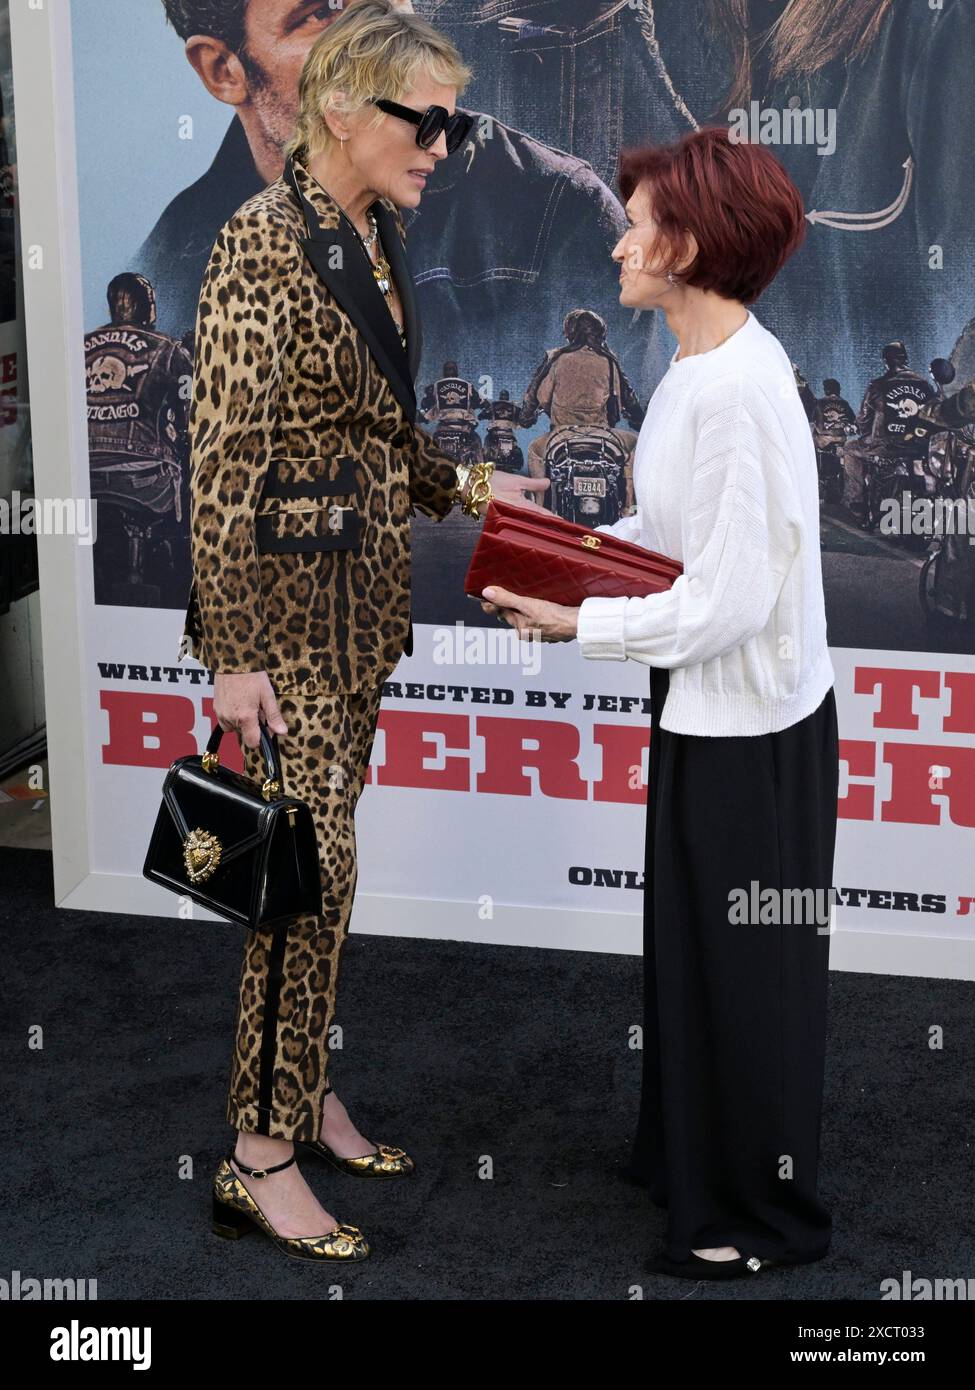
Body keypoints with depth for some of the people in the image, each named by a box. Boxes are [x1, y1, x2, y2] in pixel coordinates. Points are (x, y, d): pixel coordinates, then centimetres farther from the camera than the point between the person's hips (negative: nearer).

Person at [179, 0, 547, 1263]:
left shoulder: (375, 236, 9)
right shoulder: (262, 246, -17)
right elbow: (223, 463, -19)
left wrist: (463, 485, 9)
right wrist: (236, 657, -20)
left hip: (364, 586, 8)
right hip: (286, 597, -8)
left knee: (323, 851, 15)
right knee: (313, 865, -5)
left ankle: (302, 1090, 29)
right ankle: (260, 1157, 8)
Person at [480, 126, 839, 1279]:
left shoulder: (736, 390, -26)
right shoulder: (699, 367, 4)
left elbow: (727, 601, -26)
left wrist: (574, 624, -18)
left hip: (750, 727, -9)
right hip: (705, 709, 9)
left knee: (742, 965, 7)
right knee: (692, 945, 22)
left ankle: (762, 1216, 27)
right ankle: (691, 1162, 42)